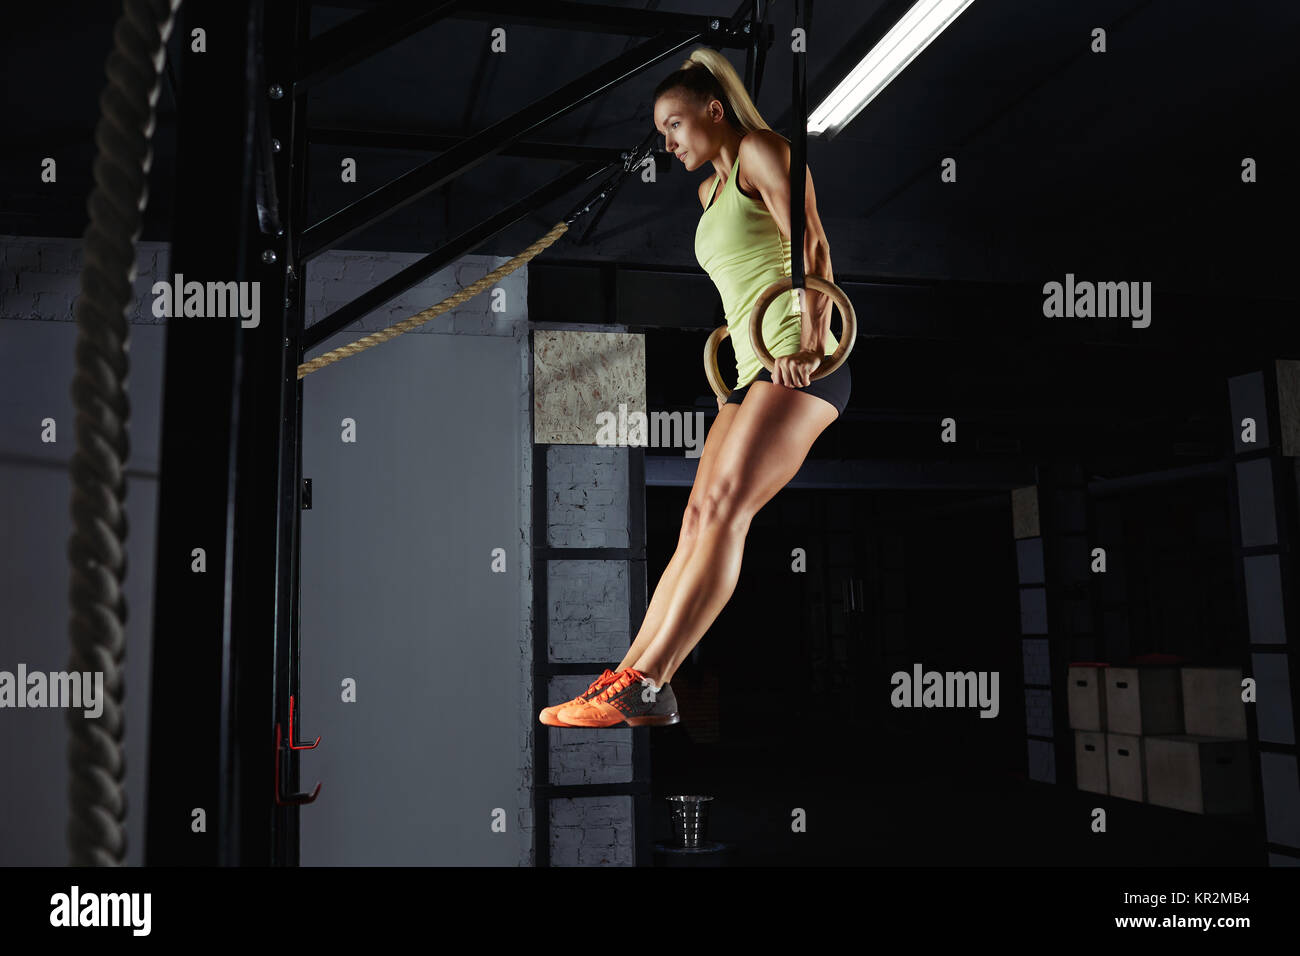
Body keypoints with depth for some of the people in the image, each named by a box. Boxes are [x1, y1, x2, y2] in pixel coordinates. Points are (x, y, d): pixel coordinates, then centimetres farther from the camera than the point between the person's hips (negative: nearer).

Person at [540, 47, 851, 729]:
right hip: (753, 371, 9)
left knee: (725, 507, -20)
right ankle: (627, 678, -5)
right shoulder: (710, 191, 27)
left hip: (801, 364, -9)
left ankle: (646, 685, -25)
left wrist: (809, 341, -22)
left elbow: (812, 246, -12)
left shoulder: (761, 150, 2)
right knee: (698, 519, -2)